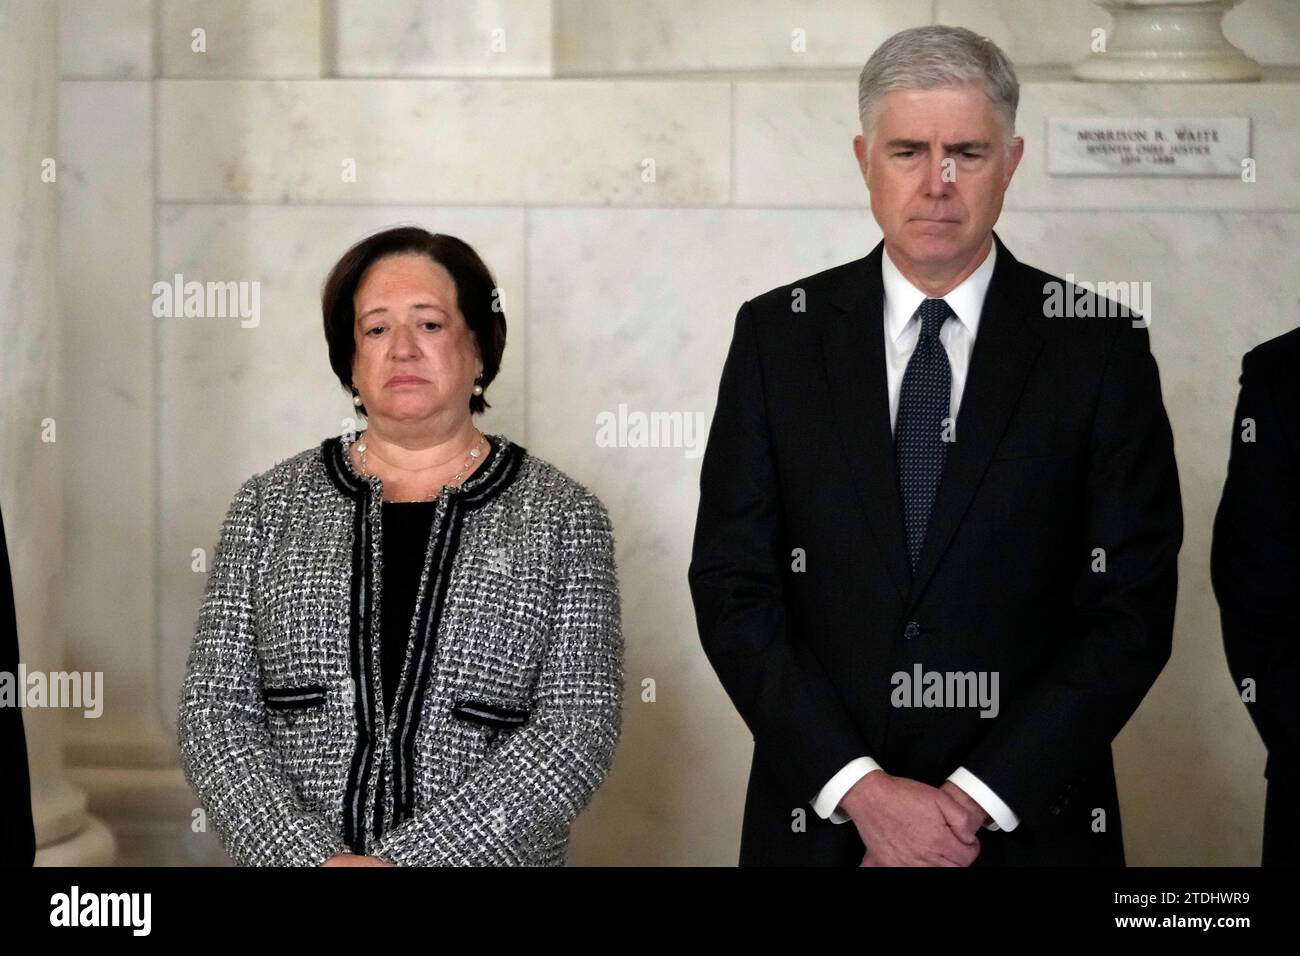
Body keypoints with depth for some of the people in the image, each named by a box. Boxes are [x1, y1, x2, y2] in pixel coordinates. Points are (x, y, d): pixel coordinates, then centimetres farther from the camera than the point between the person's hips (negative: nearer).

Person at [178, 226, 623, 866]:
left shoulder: (562, 517, -2)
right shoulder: (269, 507, 2)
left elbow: (578, 729, -11)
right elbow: (215, 710, -4)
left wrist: (405, 859, -21)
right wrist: (309, 857, -19)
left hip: (487, 856, -1)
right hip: (287, 852, 1)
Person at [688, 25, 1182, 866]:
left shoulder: (1101, 347, -3)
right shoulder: (778, 334, 0)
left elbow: (1133, 608, -6)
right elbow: (733, 589, -3)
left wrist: (975, 798, -14)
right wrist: (862, 789, -14)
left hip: (1029, 822, -1)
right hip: (819, 819, 1)